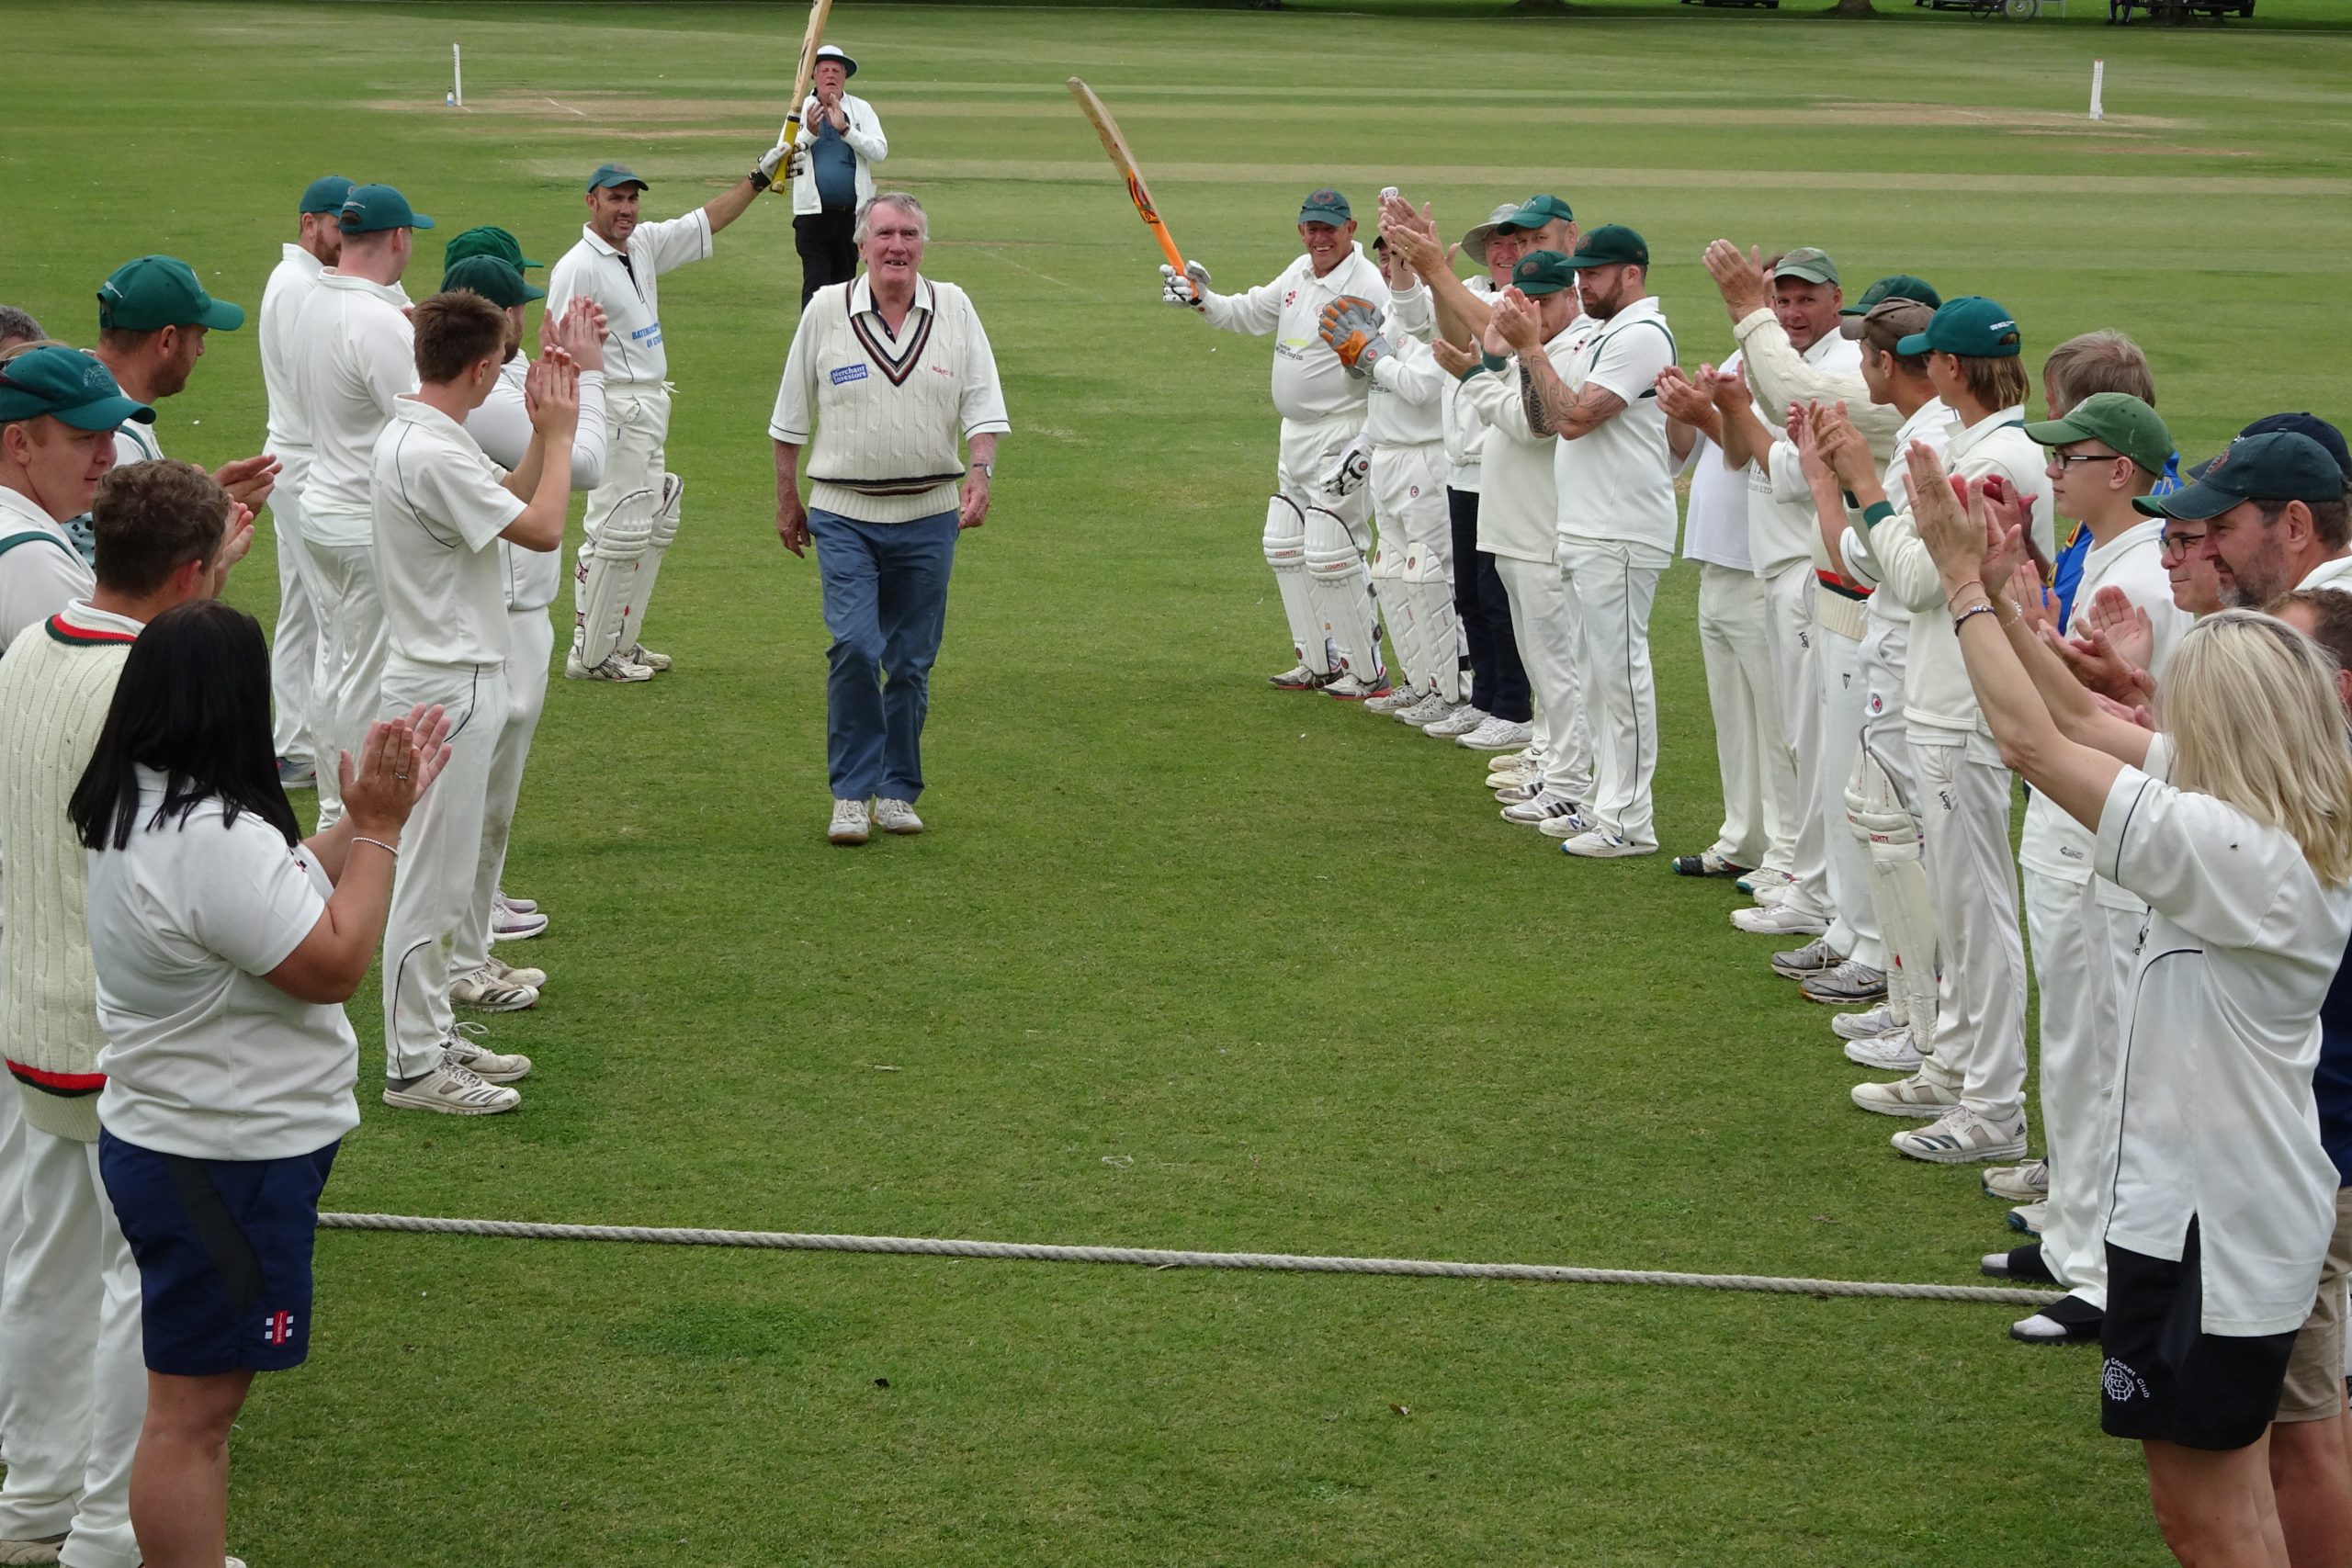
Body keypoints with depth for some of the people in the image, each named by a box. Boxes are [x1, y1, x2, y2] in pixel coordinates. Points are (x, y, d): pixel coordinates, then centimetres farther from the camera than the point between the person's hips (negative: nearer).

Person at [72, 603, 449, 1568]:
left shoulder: (138, 809, 4)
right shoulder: (214, 838, -29)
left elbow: (288, 891, 14)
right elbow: (335, 964, -22)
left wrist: (365, 817, 6)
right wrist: (378, 828, -14)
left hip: (167, 1137, 10)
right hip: (225, 1163, -10)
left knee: (200, 1398, 22)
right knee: (192, 1413, 0)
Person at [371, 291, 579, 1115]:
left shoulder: (421, 435, 10)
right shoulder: (432, 454, -23)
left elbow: (508, 503, 18)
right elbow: (542, 528, -19)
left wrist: (545, 434, 9)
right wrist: (559, 435, -6)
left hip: (457, 681, 11)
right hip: (445, 690, -11)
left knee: (445, 875, 18)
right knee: (432, 880, -4)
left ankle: (433, 1036, 27)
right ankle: (413, 1067, 3)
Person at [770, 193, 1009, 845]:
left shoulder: (954, 309, 4)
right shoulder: (826, 311, 0)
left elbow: (982, 406, 3)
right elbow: (791, 417, 9)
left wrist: (980, 472, -14)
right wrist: (787, 500, 11)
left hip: (928, 515, 2)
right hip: (844, 514, -2)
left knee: (911, 662, 6)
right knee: (854, 646, -15)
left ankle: (898, 791, 18)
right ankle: (851, 792, -5)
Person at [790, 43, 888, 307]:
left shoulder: (861, 109, 4)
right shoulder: (800, 109, 4)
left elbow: (880, 151, -8)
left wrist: (845, 129, -20)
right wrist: (809, 133, -21)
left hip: (852, 214, 2)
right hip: (813, 214, -2)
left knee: (845, 284, 12)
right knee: (815, 286, -10)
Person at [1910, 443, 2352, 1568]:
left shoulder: (2235, 856, -26)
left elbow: (2035, 740, -26)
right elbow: (2087, 720, 6)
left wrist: (1964, 579, -19)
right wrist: (1997, 592, 0)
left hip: (2209, 1218, -10)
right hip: (2259, 1205, 10)